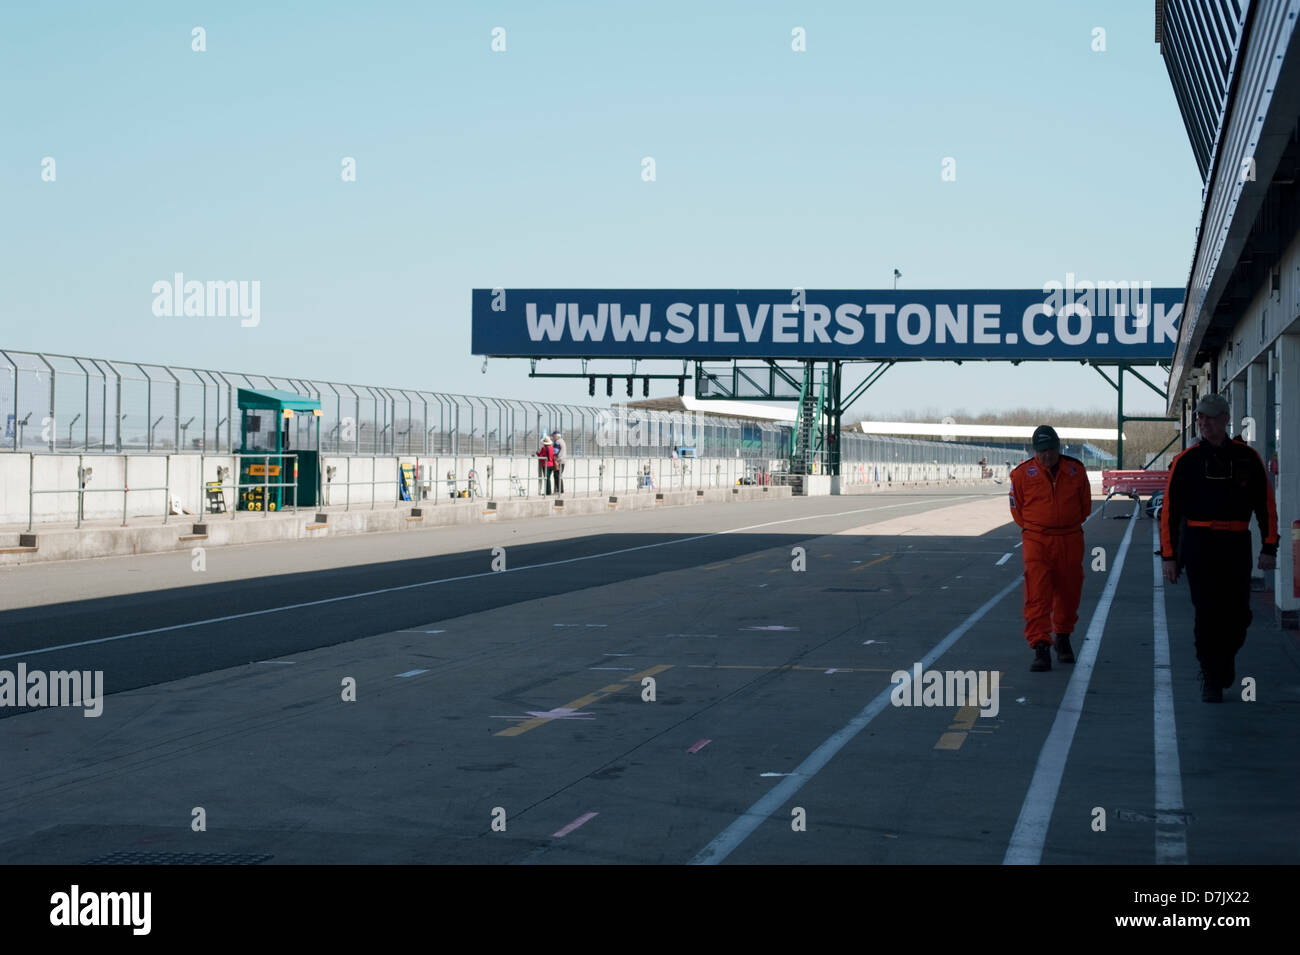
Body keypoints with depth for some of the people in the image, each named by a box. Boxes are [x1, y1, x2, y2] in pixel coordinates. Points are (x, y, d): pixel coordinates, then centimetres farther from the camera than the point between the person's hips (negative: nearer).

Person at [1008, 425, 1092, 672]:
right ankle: (1040, 647, -13)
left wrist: (1069, 525, 8)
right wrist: (1035, 528, 3)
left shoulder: (1076, 470, 4)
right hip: (1036, 541, -2)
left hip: (1070, 540, 2)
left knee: (1068, 593, 12)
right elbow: (1017, 508, 6)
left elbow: (1085, 505, 14)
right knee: (1037, 595, -12)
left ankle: (1063, 639, 33)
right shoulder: (1023, 473, -1)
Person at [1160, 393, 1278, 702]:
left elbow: (1266, 504, 8)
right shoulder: (1186, 461, 1)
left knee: (1237, 614, 4)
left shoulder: (1247, 458, 4)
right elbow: (1169, 510, 2)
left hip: (1236, 545, 2)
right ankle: (1211, 679, 7)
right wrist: (1168, 555, -2)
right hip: (1199, 545, -1)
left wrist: (1269, 548, 1)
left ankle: (1225, 659, 32)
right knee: (1207, 614, -5)